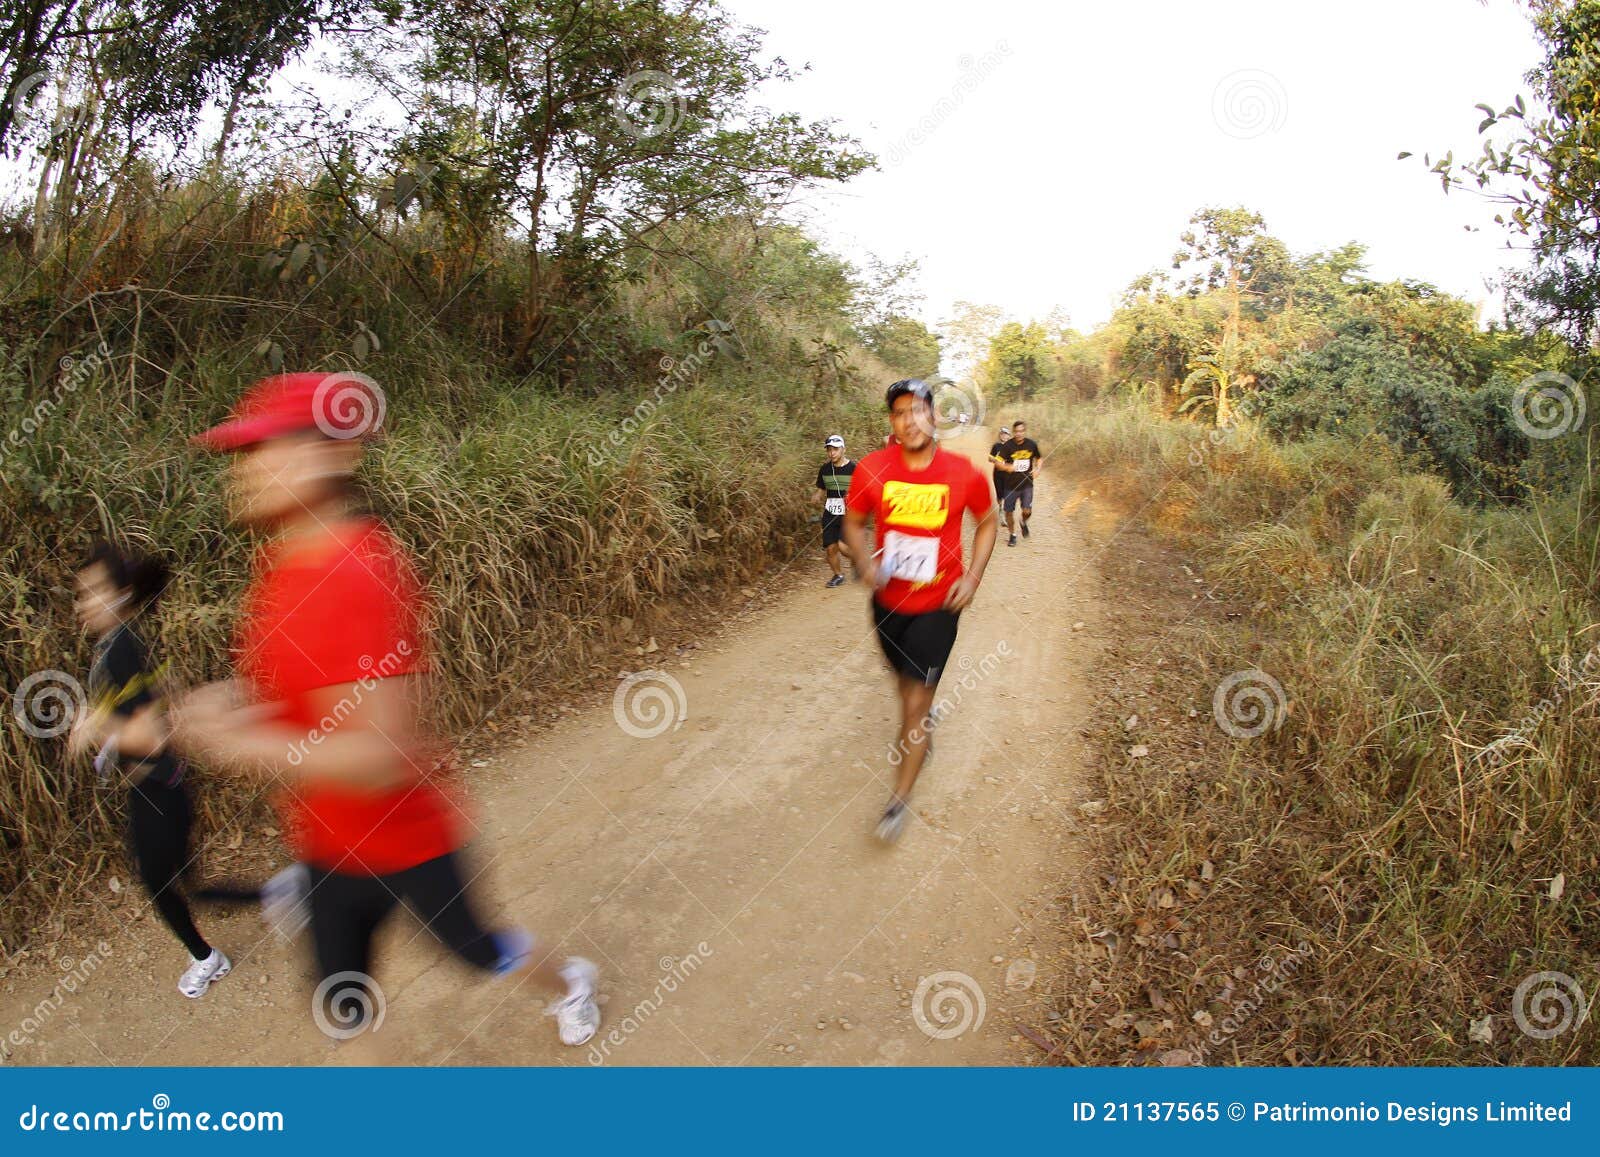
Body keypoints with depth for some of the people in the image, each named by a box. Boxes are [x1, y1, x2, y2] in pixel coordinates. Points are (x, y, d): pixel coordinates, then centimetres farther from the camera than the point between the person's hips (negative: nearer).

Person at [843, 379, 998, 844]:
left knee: (915, 700, -5)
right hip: (888, 600, 3)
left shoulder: (963, 473, -14)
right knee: (906, 682, 24)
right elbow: (853, 522, 3)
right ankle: (924, 722, 60)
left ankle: (899, 800, 10)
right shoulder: (872, 469, -12)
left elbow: (987, 521, 4)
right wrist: (865, 563, -16)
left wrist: (972, 576, -8)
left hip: (939, 603, -3)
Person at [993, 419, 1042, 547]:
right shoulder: (1007, 445, -11)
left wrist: (1037, 469, -3)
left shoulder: (1032, 444, -3)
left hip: (1027, 484, 1)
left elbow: (1039, 458, 15)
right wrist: (1007, 467, -33)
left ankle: (1024, 523, 24)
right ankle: (1012, 535, 26)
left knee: (1027, 511, -12)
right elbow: (998, 463, -13)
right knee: (1009, 512, 4)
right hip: (1011, 484, 0)